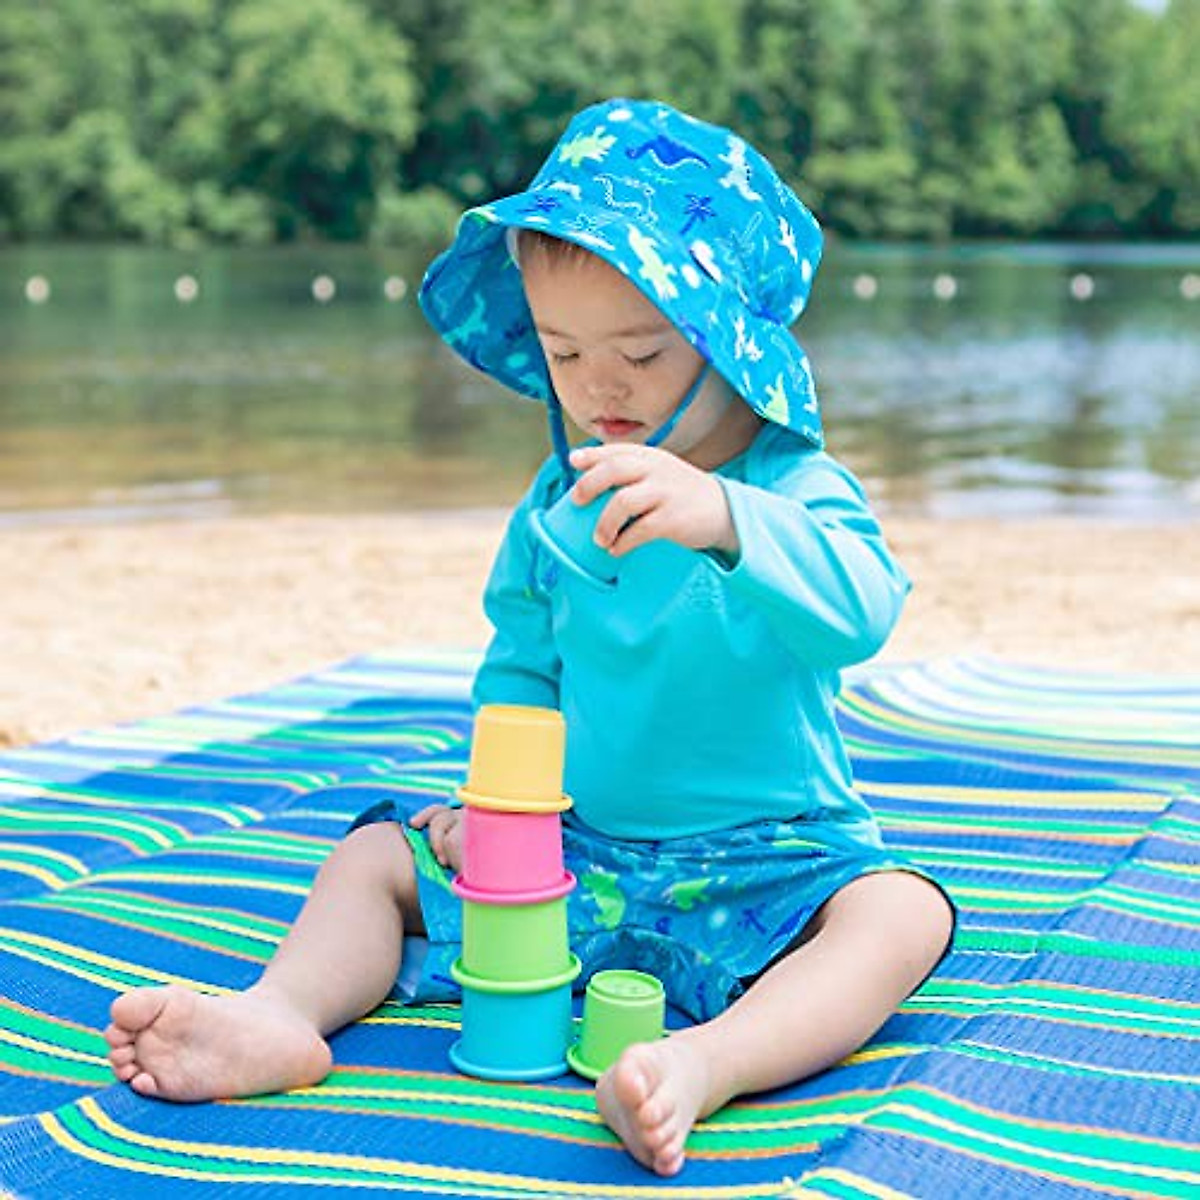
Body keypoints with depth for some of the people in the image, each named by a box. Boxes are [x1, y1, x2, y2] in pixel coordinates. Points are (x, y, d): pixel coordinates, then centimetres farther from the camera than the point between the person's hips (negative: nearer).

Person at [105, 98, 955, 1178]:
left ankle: (708, 1061, -56)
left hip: (768, 864, -5)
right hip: (579, 849, 5)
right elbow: (522, 666, 15)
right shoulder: (558, 502, 4)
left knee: (902, 914, -33)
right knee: (378, 856, 2)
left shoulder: (798, 492, -12)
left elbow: (858, 609, -35)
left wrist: (723, 517, -51)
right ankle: (280, 1014, -23)